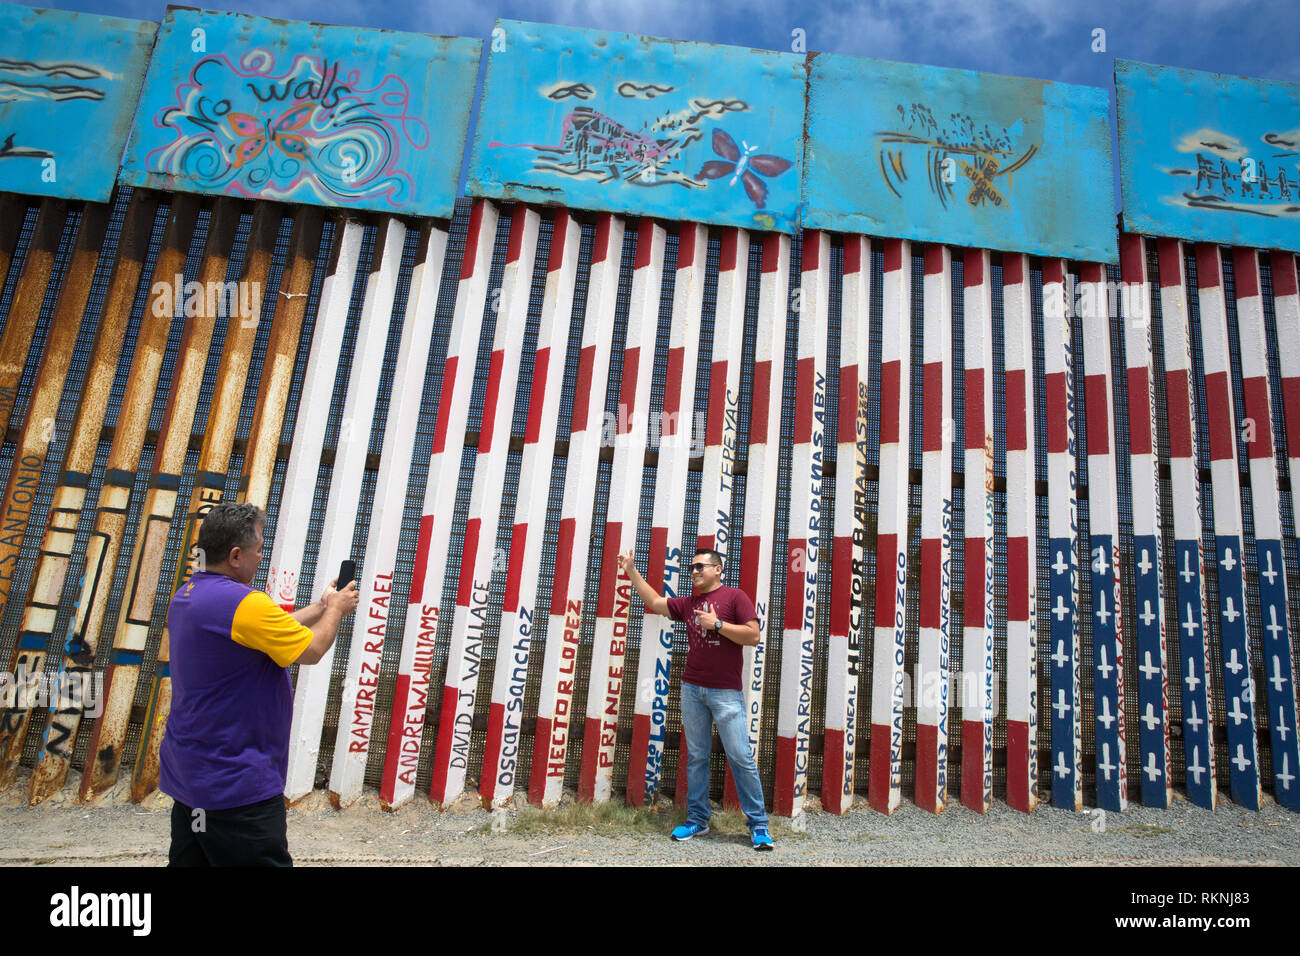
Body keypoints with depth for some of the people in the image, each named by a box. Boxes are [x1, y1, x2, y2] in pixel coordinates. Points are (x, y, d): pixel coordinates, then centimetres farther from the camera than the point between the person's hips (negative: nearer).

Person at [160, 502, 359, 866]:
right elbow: (311, 650, -15)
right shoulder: (244, 603, -24)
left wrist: (319, 607, 15)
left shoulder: (185, 596, 6)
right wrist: (336, 609, 2)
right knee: (264, 859, 1)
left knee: (191, 859, 18)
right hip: (235, 782, -10)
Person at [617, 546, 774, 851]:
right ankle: (697, 819, 18)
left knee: (741, 757, -4)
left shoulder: (735, 597, -2)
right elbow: (655, 602, 24)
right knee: (696, 756, 9)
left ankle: (758, 825, 5)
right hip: (692, 689, 6)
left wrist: (717, 624, -14)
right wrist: (632, 572, 20)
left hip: (726, 691, -5)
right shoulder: (688, 604, 15)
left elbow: (753, 635, -10)